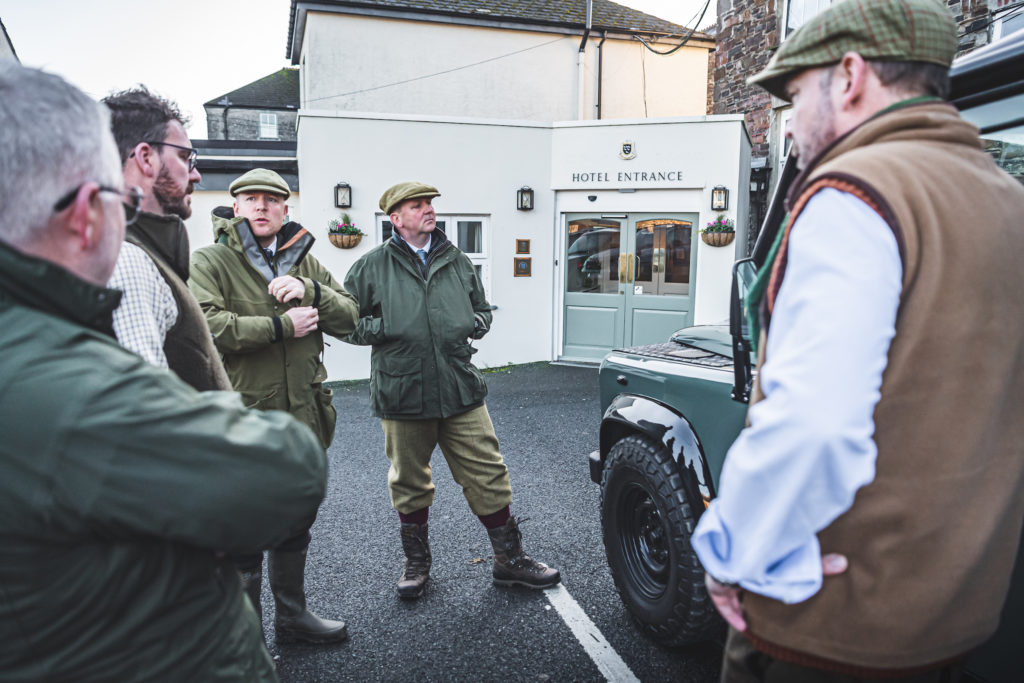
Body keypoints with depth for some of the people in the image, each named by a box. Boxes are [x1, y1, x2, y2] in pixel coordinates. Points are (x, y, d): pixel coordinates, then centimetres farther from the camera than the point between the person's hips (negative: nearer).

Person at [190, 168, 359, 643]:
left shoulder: (304, 263, 12)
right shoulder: (210, 261, -5)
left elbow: (348, 318, 5)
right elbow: (206, 325, -22)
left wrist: (310, 290, -13)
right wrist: (282, 326, -18)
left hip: (302, 417, 6)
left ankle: (291, 615, 40)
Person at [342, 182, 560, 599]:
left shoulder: (457, 262, 11)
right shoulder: (371, 267, 1)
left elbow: (482, 309, 23)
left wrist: (475, 324, 2)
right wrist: (384, 328, -11)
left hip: (461, 392, 2)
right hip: (402, 395, -2)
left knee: (488, 477, 4)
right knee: (409, 483, 14)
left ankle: (509, 559, 20)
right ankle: (416, 561, 35)